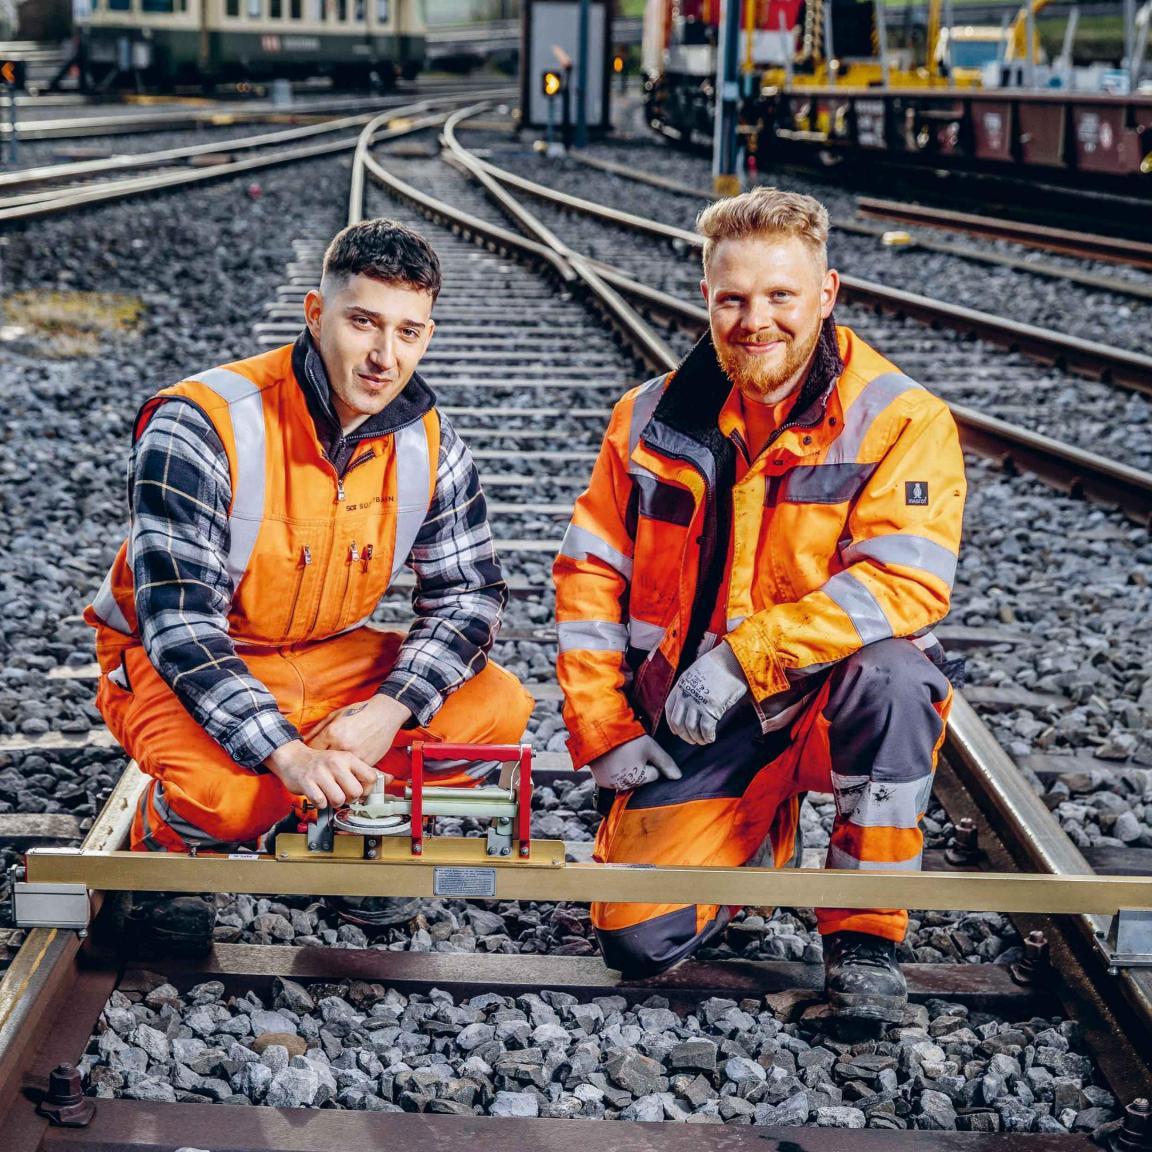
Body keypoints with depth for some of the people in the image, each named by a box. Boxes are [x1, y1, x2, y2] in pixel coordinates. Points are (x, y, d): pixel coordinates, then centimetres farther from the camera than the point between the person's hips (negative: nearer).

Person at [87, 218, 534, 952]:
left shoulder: (431, 445, -8)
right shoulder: (201, 425, -25)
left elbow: (469, 593, -4)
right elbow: (178, 621, -28)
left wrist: (392, 707, -24)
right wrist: (287, 755, -39)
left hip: (331, 659, 5)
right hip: (170, 660, -5)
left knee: (497, 707, -14)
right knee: (233, 794, -36)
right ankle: (172, 837, 2)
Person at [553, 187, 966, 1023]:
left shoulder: (901, 420, -11)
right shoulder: (654, 419, 1)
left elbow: (906, 582, -24)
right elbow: (590, 575, 6)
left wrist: (742, 656, -30)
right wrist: (603, 728, -2)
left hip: (828, 700, -3)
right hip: (693, 726, 3)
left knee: (890, 672, -38)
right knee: (638, 940, -9)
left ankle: (865, 928, -16)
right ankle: (757, 838, 25)